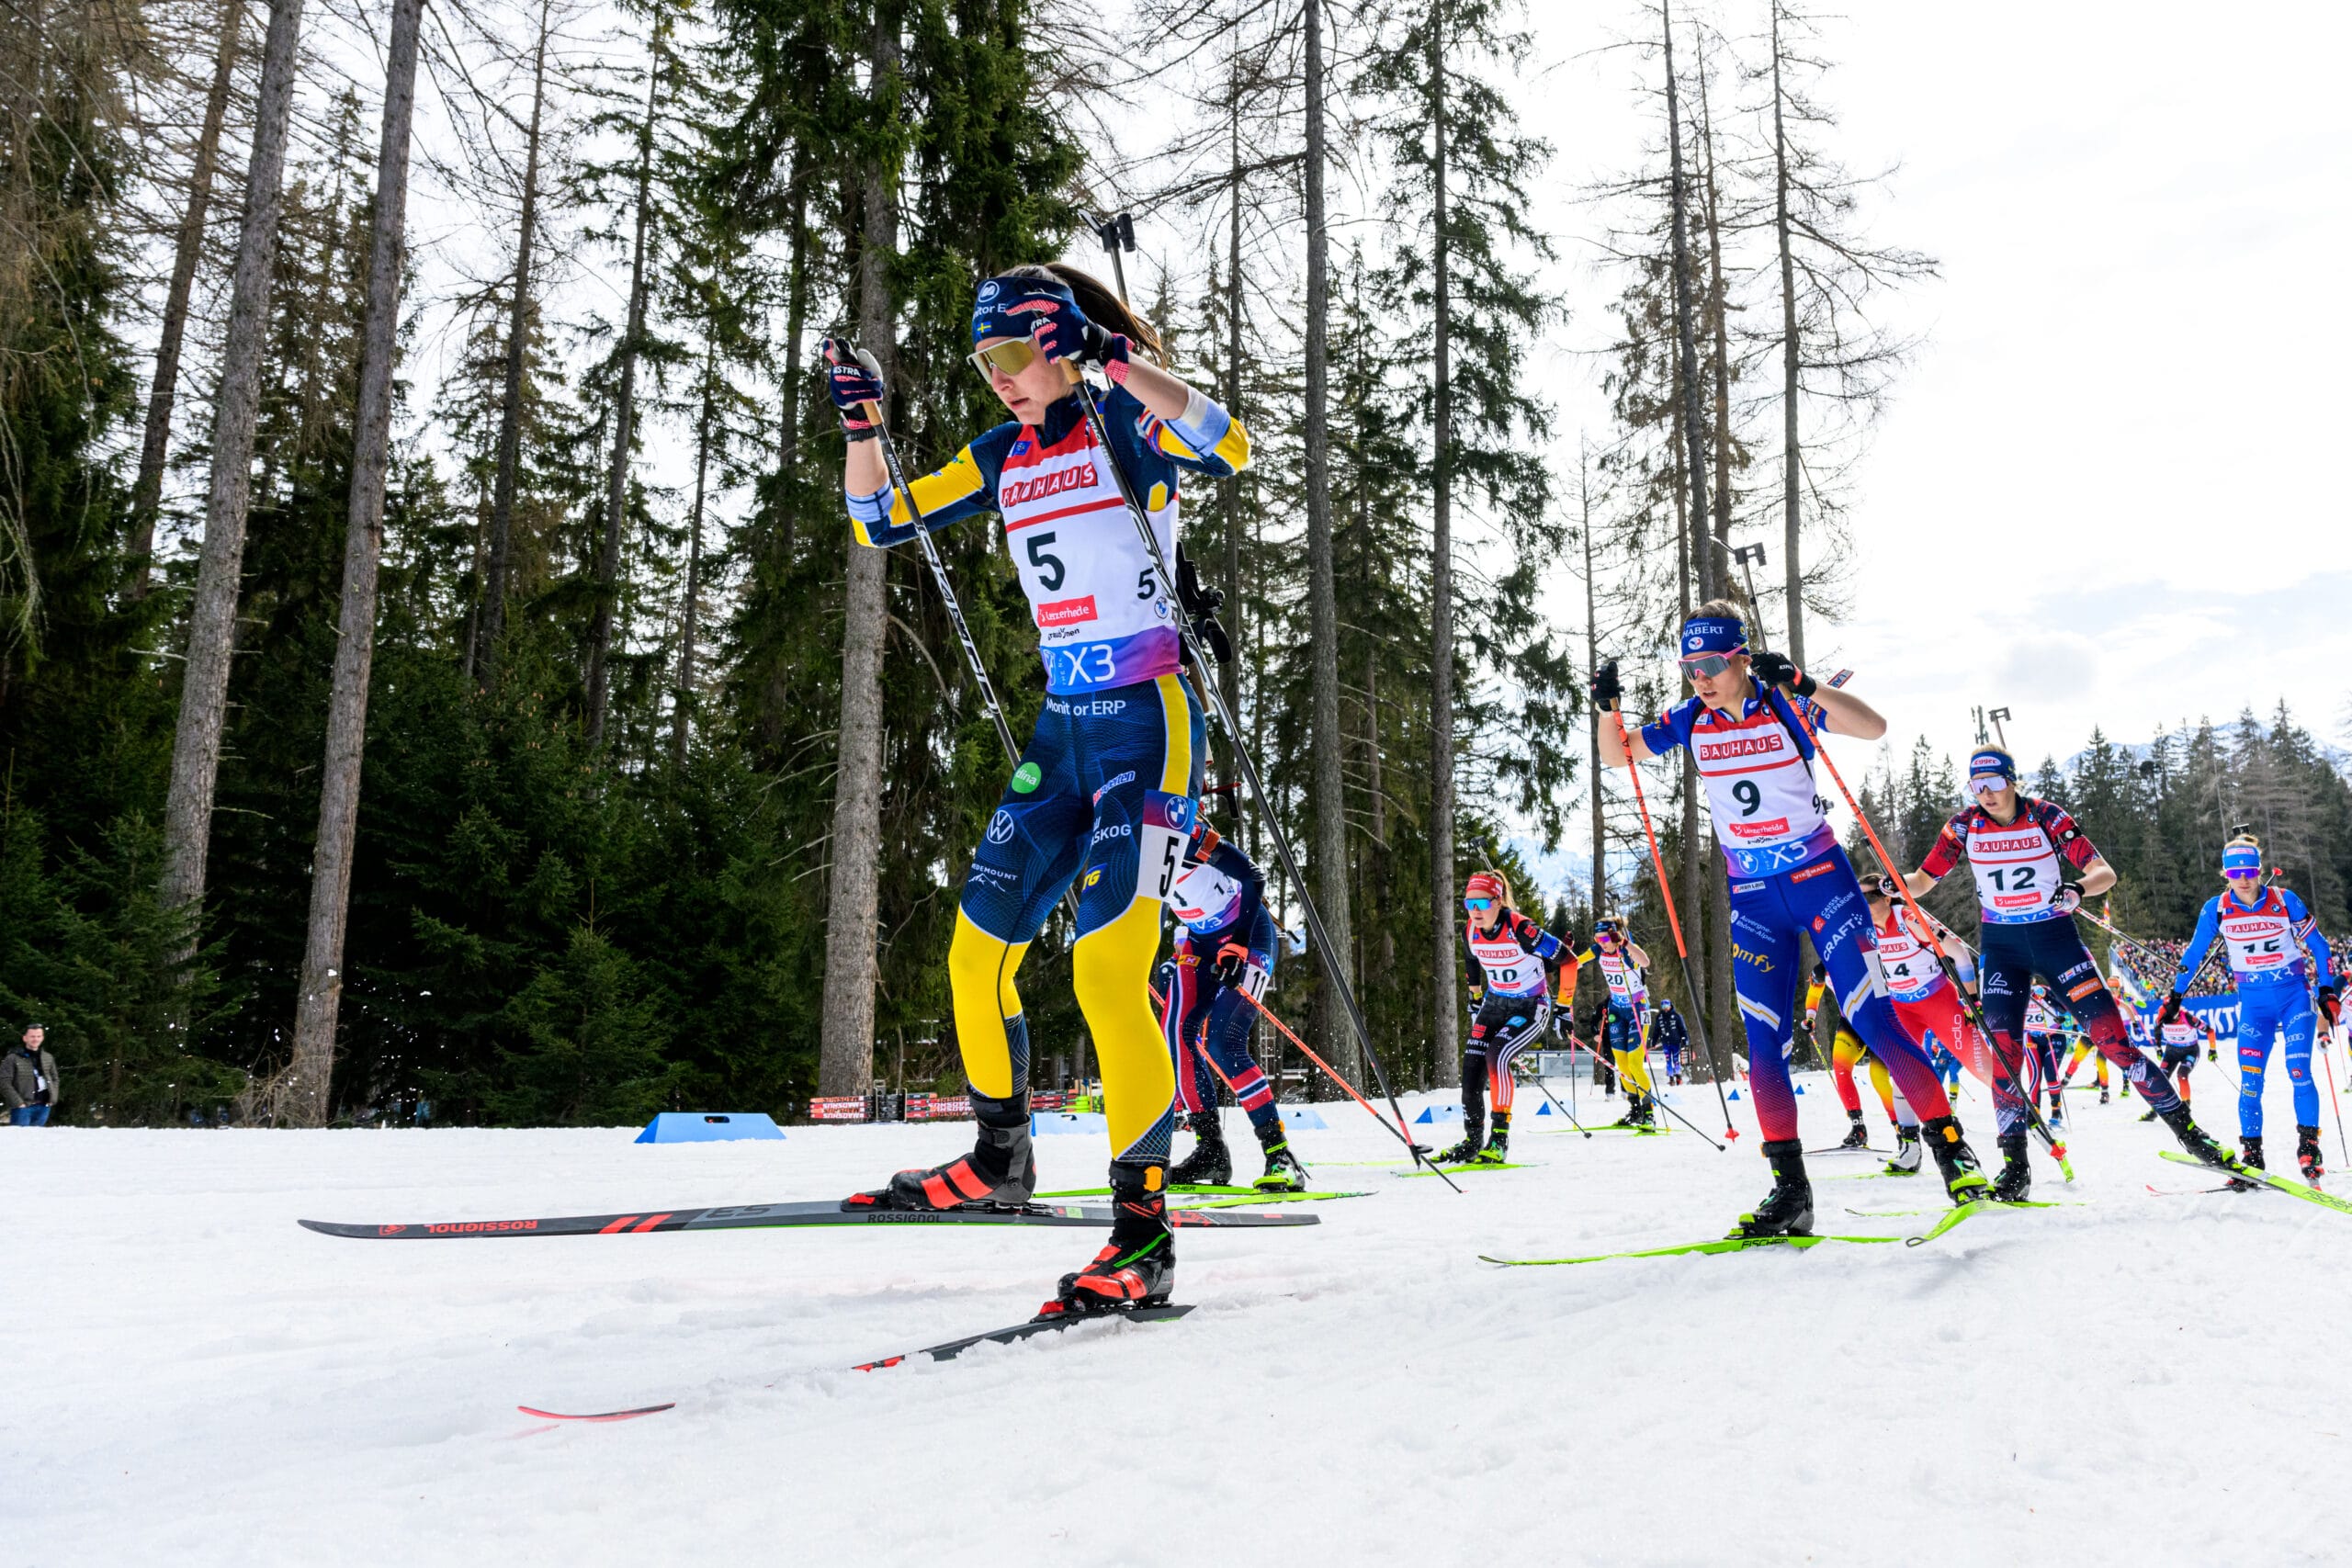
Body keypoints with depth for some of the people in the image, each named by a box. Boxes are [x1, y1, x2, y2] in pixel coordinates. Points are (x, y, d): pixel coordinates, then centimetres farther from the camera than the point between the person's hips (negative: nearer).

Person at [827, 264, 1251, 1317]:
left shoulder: (1121, 422, -5)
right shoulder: (1004, 456, 14)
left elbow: (1226, 449, -25)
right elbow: (878, 522, 20)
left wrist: (1115, 358, -25)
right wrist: (858, 420, 7)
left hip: (1146, 718, -8)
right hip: (1062, 725, 8)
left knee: (1106, 964, -19)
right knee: (977, 949, 11)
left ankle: (1143, 1234, -14)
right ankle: (999, 1159, 32)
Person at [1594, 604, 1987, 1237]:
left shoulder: (1786, 707, -10)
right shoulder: (1691, 721, 2)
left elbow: (1874, 727, -21)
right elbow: (1616, 755, 11)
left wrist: (1802, 686, -32)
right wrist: (1608, 705, -9)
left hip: (1819, 876, -4)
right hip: (1752, 897, 4)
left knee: (1871, 1017, -10)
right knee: (1763, 1045, -1)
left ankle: (1950, 1145, 5)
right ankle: (1790, 1192, 5)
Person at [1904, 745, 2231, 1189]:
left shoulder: (2046, 817, -11)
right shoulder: (1965, 826, -5)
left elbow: (2105, 873, -13)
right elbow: (1923, 879, 1)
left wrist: (2076, 891, -35)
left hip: (2056, 937, -1)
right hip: (2000, 946, 1)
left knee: (2110, 1036, -7)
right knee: (2002, 1050, -10)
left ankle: (2184, 1126, 8)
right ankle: (2014, 1165, -4)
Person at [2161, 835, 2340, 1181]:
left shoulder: (2285, 902, -8)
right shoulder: (2216, 909, -5)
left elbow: (2317, 945, 2)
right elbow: (2194, 954, 5)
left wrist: (2327, 991, -3)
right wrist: (2174, 997, 3)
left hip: (2295, 996, -1)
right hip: (2253, 1003, 1)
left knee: (2300, 1074, -10)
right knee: (2250, 1080, -6)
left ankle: (2308, 1145, 1)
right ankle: (2251, 1152, 0)